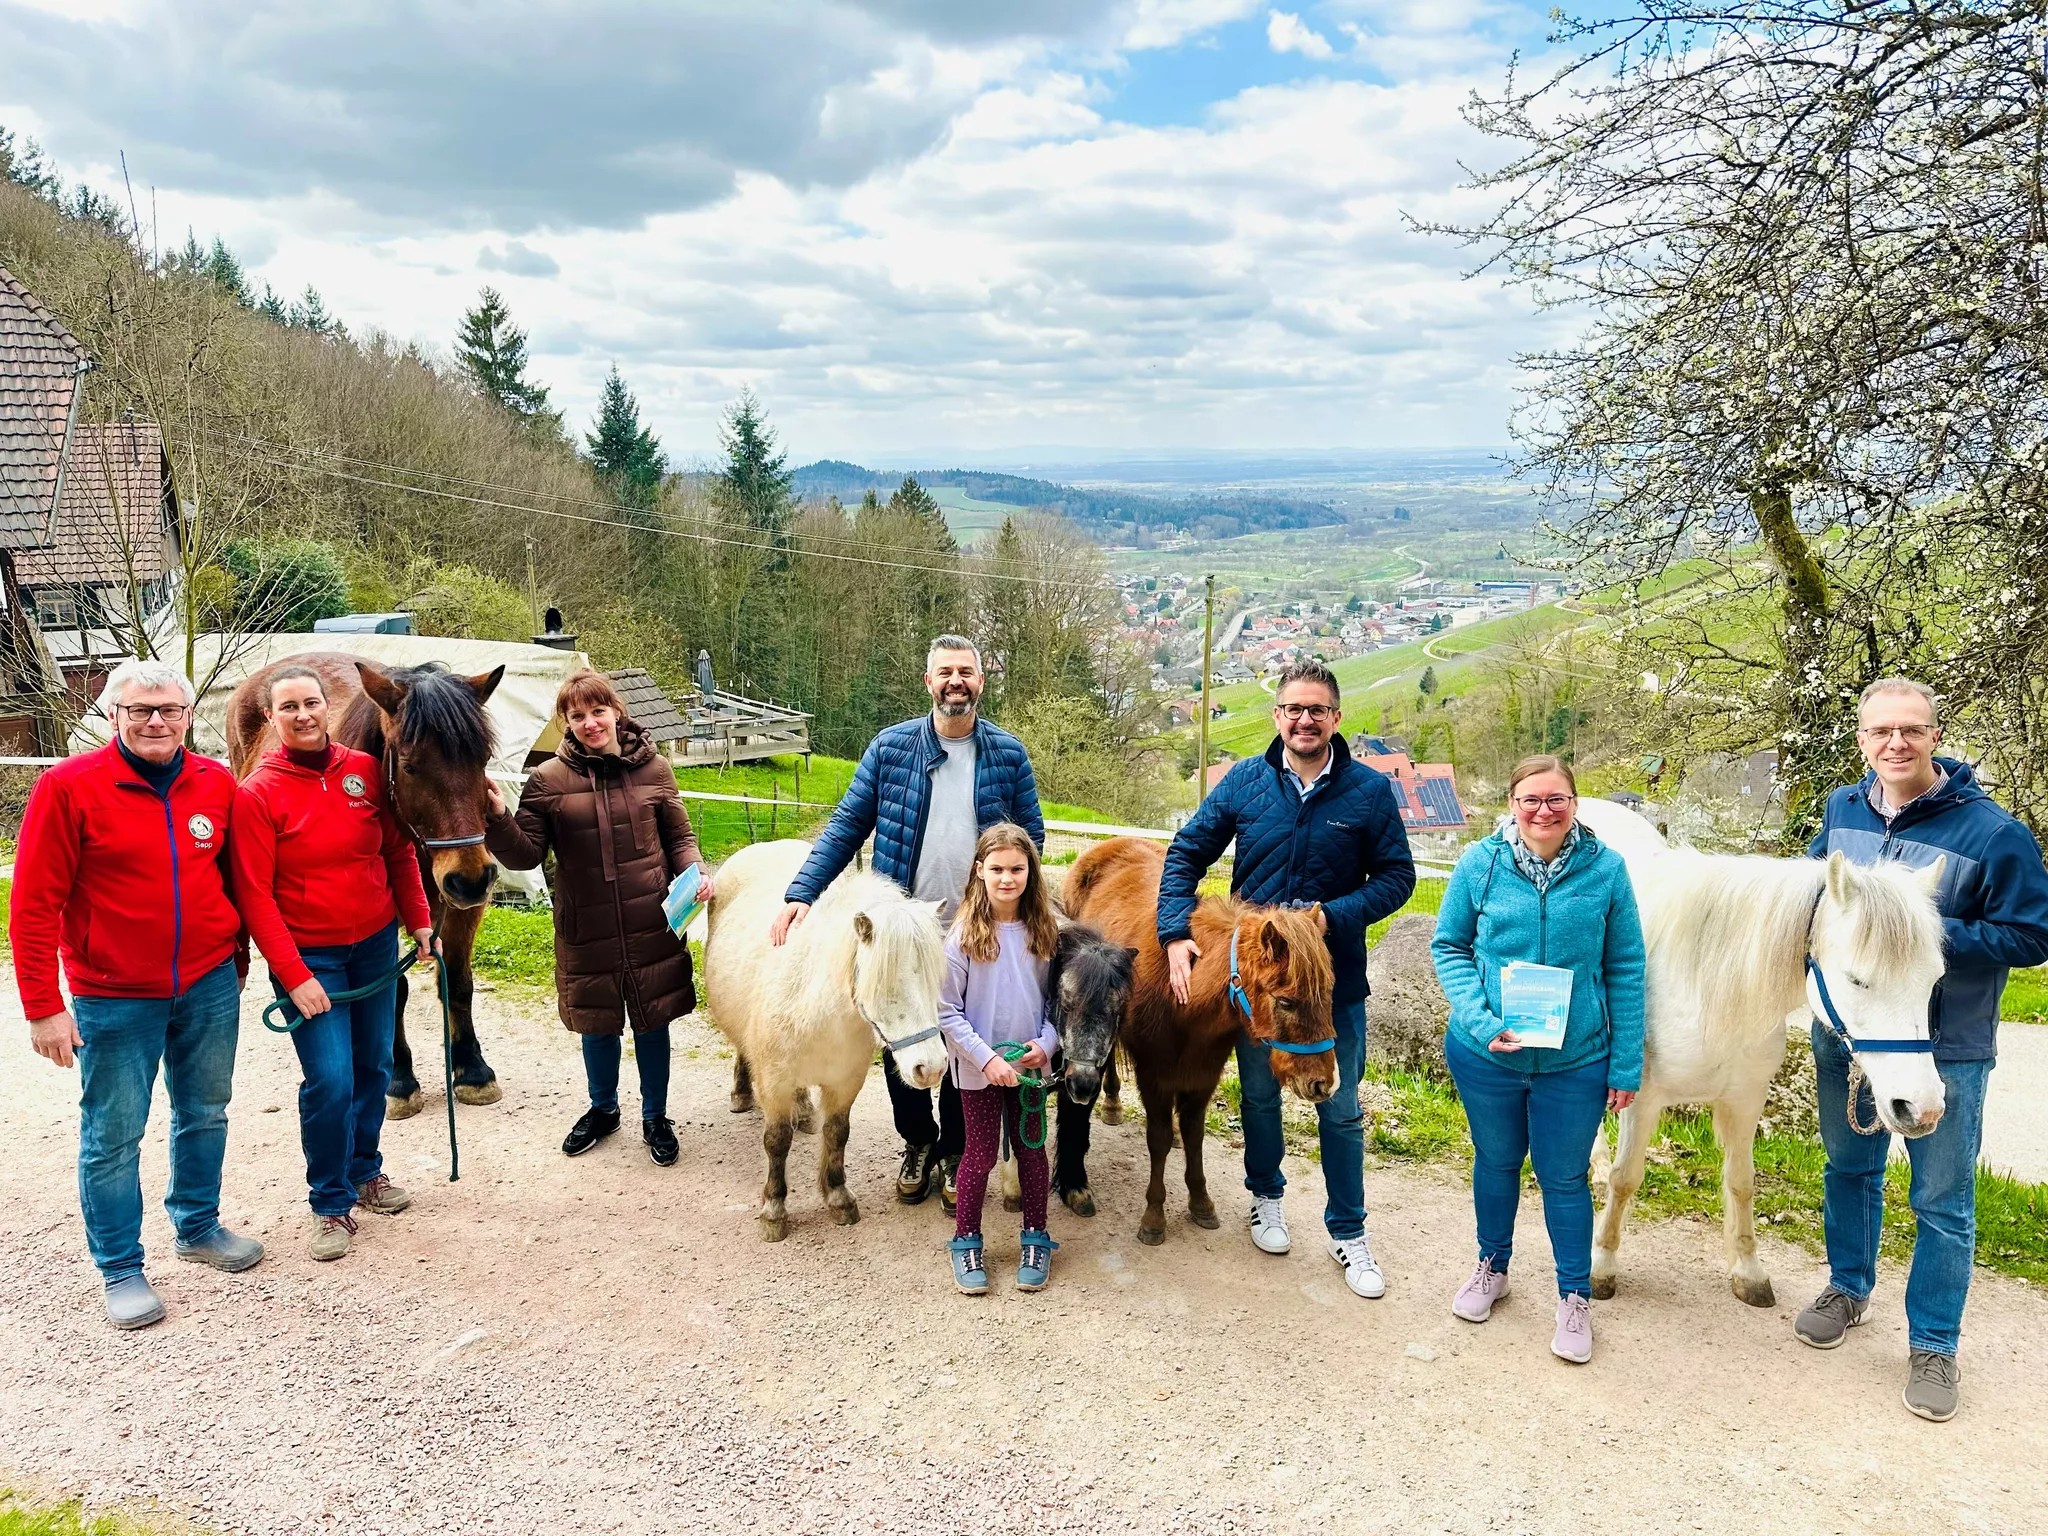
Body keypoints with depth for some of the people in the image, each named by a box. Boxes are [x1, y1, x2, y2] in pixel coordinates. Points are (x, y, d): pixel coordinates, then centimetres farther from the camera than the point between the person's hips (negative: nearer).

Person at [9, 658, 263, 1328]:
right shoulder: (68, 787, -12)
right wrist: (44, 1009, -13)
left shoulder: (217, 784, -1)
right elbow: (34, 906, -11)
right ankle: (121, 1269, 22)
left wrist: (238, 961, 16)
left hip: (209, 986, 4)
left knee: (205, 1113, 17)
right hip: (114, 998, -4)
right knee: (113, 1135, 6)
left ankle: (198, 1227, 37)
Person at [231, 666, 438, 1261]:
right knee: (330, 1081, -7)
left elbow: (399, 850, 8)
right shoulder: (257, 793, -12)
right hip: (308, 955, -4)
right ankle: (331, 1205, 12)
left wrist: (418, 919, 0)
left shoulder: (366, 770, -3)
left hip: (377, 944, 4)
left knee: (374, 1067, 14)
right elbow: (255, 895, -13)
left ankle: (364, 1170, 37)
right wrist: (294, 977, -16)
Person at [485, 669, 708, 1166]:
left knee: (652, 1022, 11)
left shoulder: (652, 768, -2)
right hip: (585, 929, 0)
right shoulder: (549, 780, -4)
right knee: (597, 1024, 17)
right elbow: (526, 854, -4)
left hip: (651, 924, 0)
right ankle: (603, 1109, 41)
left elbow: (679, 837, 7)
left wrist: (695, 872, -12)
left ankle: (655, 1117, 32)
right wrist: (498, 818, -21)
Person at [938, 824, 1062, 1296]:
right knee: (980, 1153, 8)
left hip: (1030, 1064, 3)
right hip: (978, 1067, -3)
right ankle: (966, 1242, 26)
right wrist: (986, 1057, -17)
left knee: (1032, 1150, 13)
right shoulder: (964, 935, -12)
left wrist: (1046, 1043, -12)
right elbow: (948, 1012, -11)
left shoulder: (1045, 931, -3)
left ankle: (1035, 1239, 30)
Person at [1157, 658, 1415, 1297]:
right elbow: (1186, 854, -1)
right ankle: (1266, 1196, 44)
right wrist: (1176, 933, -12)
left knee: (1340, 1111, 10)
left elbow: (1397, 876, -6)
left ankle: (1348, 1233, 27)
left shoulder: (1369, 790, -9)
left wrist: (1335, 916, -21)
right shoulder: (1246, 782, -5)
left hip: (1335, 980, -1)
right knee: (1259, 1095, 20)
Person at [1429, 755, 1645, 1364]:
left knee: (1564, 1177, 11)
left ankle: (1575, 1296, 33)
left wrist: (1626, 1063, -3)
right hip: (1485, 1055, 1)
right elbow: (1448, 945, -1)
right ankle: (1492, 1266, 44)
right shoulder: (1480, 863, -10)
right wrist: (1479, 1017, -16)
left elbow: (1625, 970, -3)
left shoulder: (1606, 869, -9)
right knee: (1496, 1161, 20)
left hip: (1576, 1060, -1)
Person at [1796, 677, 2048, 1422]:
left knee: (1943, 1203, 7)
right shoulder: (1842, 810, -2)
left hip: (1946, 1047, -4)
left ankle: (1933, 1346, 23)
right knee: (1848, 1169, 22)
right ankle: (1848, 1288, 43)